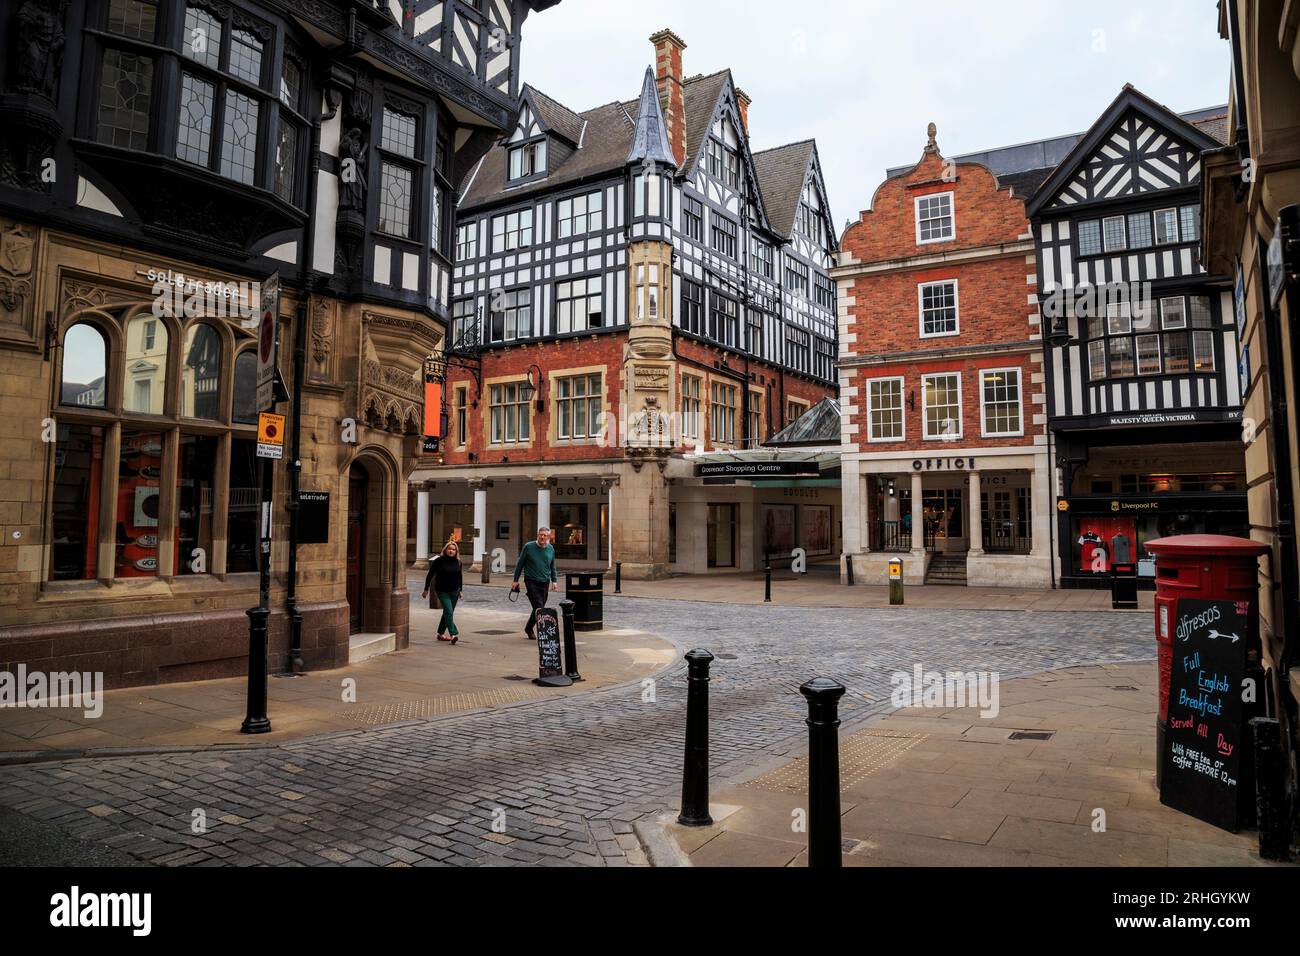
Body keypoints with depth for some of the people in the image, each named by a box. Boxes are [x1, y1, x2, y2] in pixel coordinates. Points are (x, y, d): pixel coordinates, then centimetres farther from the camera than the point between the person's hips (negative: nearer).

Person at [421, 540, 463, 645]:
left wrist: (461, 590, 16)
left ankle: (440, 634, 27)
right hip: (442, 591, -5)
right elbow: (430, 575, -4)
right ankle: (453, 635, -23)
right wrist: (426, 590, -3)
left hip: (454, 592, 5)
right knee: (449, 612, -17)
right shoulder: (439, 561, -10)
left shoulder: (458, 562, 3)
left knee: (447, 613, 13)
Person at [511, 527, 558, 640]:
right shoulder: (529, 547, -6)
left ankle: (528, 628, 32)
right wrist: (516, 580, 2)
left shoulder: (551, 549, 6)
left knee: (539, 608, 12)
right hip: (531, 581, -5)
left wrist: (554, 581, 9)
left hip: (544, 583, 5)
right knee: (539, 607, -13)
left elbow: (552, 567, 17)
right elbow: (520, 564, 2)